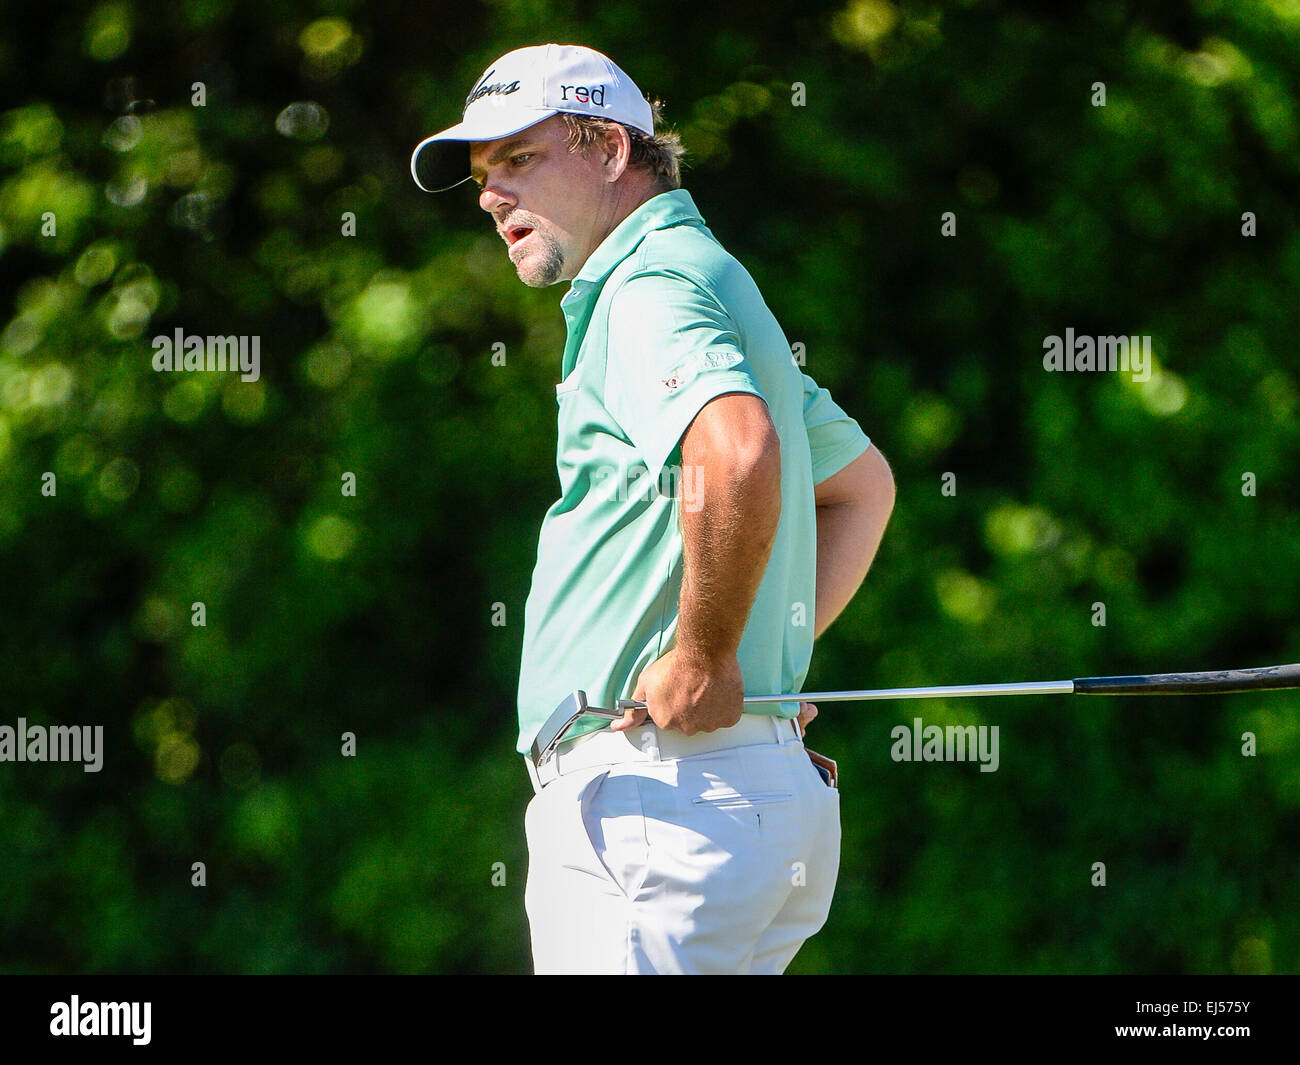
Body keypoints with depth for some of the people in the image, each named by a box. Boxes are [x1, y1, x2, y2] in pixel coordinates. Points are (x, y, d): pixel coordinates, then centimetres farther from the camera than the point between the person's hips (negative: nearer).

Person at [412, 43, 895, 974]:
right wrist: (777, 654, 27)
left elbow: (737, 447, -32)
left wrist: (703, 659, -22)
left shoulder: (650, 286, -9)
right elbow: (863, 482, 38)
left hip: (651, 786, -10)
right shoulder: (710, 279, 24)